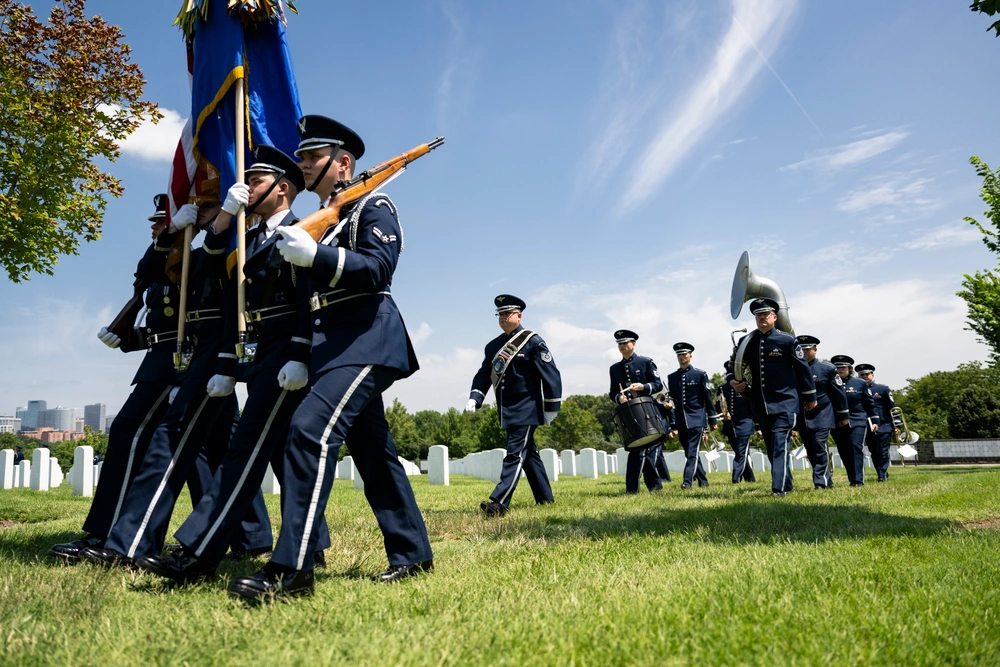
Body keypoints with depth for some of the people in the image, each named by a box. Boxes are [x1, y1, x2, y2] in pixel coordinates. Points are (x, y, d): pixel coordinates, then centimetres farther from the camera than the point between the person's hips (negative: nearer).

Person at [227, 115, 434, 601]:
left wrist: (315, 256, -26)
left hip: (365, 338, -9)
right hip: (334, 344, 9)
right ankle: (412, 555, 20)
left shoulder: (372, 206, 1)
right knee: (373, 450, 10)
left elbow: (378, 269, -16)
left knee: (311, 428, -24)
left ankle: (292, 568, -27)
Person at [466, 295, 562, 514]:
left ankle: (499, 503, -18)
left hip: (527, 410, -7)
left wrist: (551, 408, -8)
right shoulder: (493, 346, 10)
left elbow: (551, 374, -7)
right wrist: (474, 398, -6)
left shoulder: (533, 341, -7)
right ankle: (545, 498, 25)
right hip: (507, 411, 7)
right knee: (529, 454, 14)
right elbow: (483, 375, 12)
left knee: (515, 453, -12)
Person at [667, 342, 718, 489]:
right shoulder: (672, 377, 8)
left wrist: (712, 420, 0)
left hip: (697, 419, -4)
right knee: (690, 453, 10)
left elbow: (708, 398, 1)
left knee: (693, 452, -12)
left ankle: (688, 481, -17)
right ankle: (703, 481, 22)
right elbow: (671, 401, 8)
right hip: (681, 421, 4)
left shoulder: (700, 374, 0)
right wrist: (672, 425, 5)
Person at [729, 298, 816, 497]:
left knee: (780, 443, -16)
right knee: (771, 447, 11)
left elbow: (803, 368, 1)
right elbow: (735, 367, 15)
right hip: (760, 404, 5)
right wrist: (732, 381, -7)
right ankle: (787, 485, 23)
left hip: (785, 401, -5)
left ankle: (779, 488, -17)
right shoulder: (745, 342, 4)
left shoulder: (787, 340, -5)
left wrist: (810, 397, 6)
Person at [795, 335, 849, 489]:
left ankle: (820, 482, -10)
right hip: (802, 417, 4)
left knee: (820, 447, -14)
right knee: (810, 450, 7)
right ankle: (827, 480, 20)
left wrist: (843, 416, 2)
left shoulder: (827, 368, -3)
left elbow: (839, 393, 1)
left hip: (822, 416, -4)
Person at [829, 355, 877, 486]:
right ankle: (852, 479, 17)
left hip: (857, 422, -2)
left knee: (856, 447, -14)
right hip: (838, 425, 2)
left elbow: (870, 403, 9)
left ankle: (858, 480, -13)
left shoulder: (860, 383, 4)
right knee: (844, 452, 5)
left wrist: (874, 421, 7)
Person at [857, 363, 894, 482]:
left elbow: (892, 407, 2)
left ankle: (882, 476, 1)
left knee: (883, 453, -5)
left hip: (884, 427, -3)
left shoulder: (883, 389, 1)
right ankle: (882, 475, 20)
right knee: (874, 454, 8)